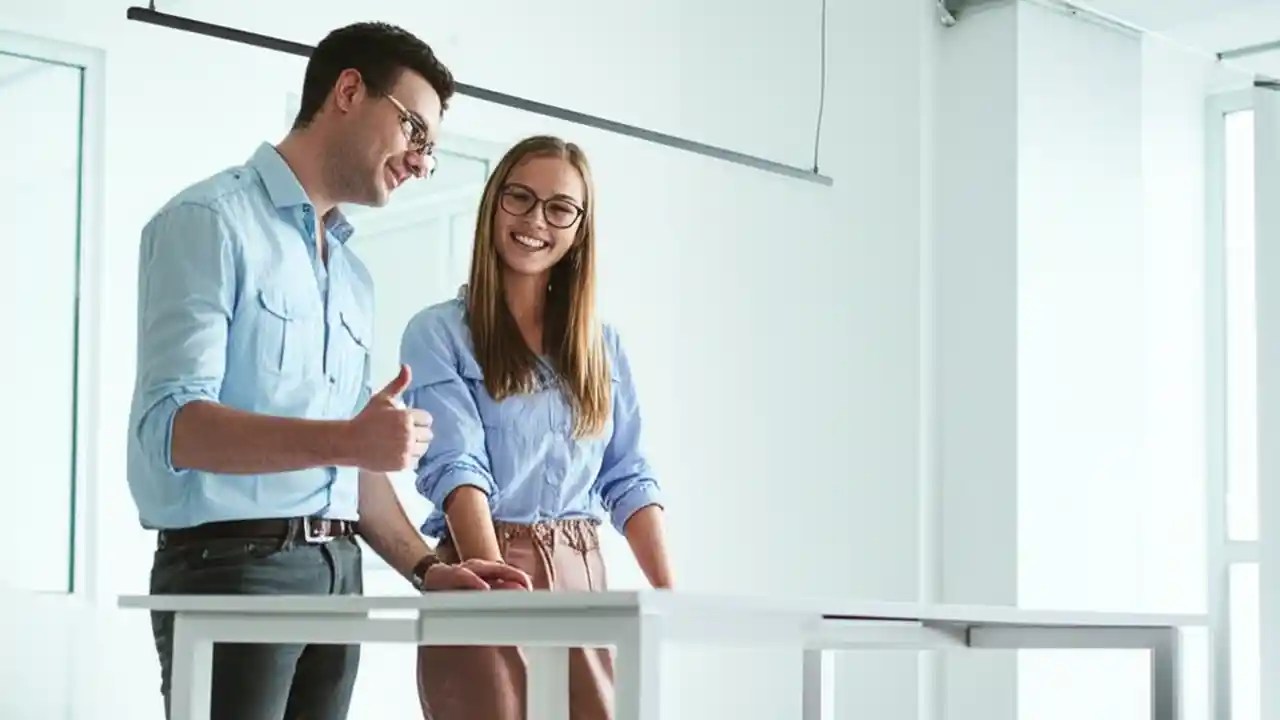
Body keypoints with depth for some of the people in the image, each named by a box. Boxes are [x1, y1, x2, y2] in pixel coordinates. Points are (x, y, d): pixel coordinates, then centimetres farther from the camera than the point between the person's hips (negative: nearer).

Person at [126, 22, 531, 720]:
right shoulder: (211, 221, -6)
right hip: (231, 563, -8)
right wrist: (343, 440, -29)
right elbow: (170, 425, -17)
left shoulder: (353, 275, 20)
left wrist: (427, 569, 7)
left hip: (338, 572, 8)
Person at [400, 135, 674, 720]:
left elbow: (628, 478, 11)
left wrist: (670, 595, -2)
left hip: (581, 583, 4)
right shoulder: (438, 334, -1)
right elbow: (456, 468, -13)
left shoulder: (601, 345, 14)